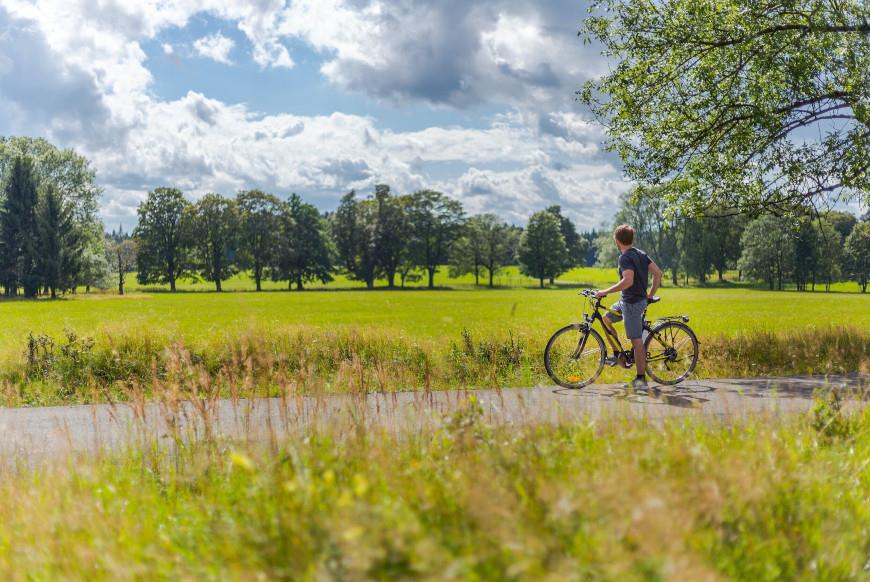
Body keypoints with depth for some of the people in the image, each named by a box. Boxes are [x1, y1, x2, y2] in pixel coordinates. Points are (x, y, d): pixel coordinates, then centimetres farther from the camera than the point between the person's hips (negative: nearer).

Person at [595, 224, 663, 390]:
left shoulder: (625, 258, -18)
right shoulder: (641, 254, 9)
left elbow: (628, 281, -32)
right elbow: (657, 273, 9)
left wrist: (605, 292, -25)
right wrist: (651, 294, 14)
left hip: (632, 303, -10)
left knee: (636, 341, -4)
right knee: (606, 319, 21)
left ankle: (641, 378, 1)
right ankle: (617, 354, 24)